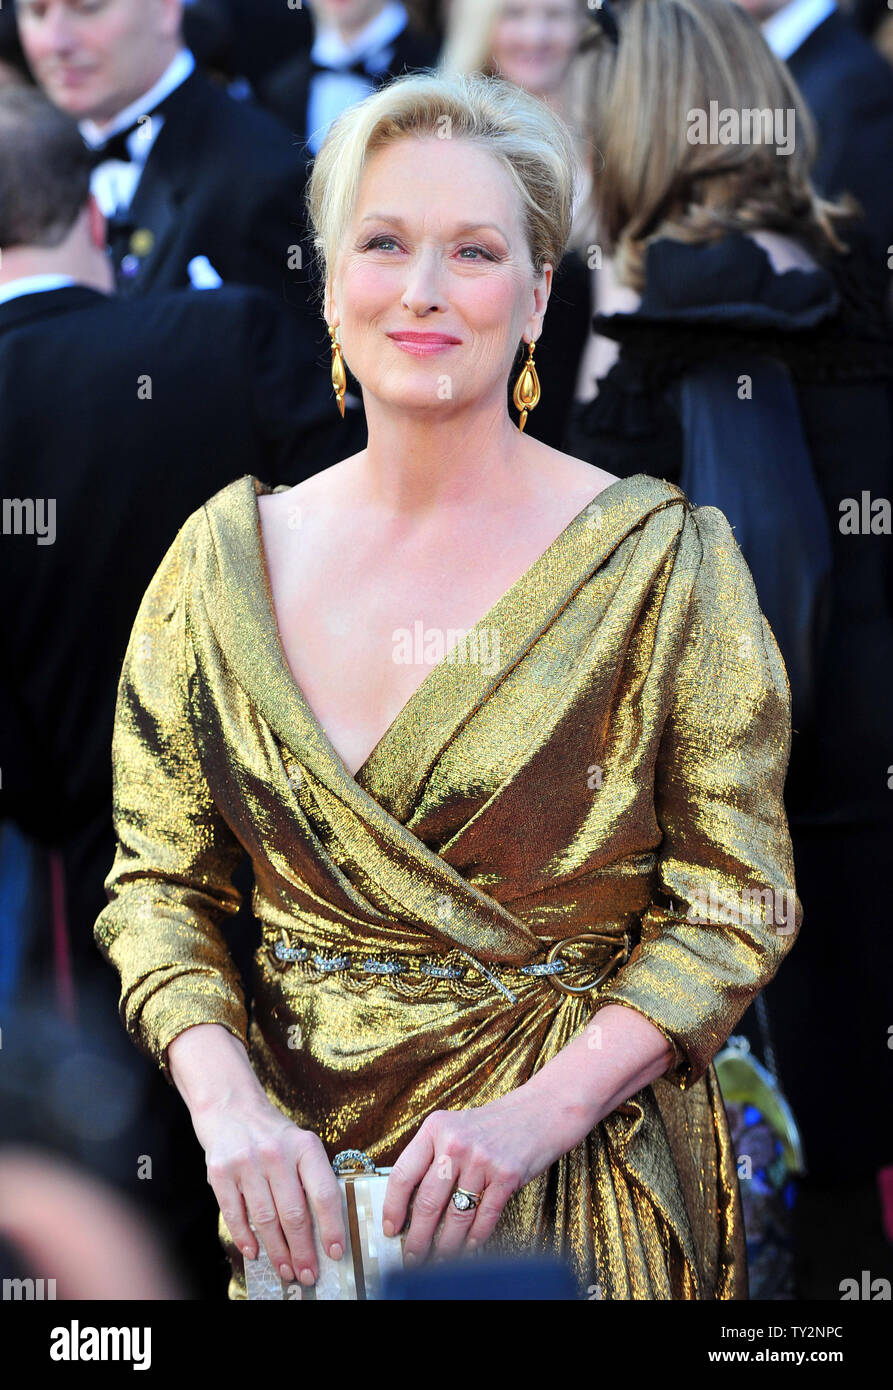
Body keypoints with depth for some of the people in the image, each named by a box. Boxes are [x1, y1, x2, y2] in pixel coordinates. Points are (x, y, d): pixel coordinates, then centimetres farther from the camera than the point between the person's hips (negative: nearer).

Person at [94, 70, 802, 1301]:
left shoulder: (663, 563, -8)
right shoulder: (227, 558, 1)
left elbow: (733, 904, -7)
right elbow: (158, 886, 3)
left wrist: (540, 1113, -19)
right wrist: (228, 1108, -14)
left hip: (581, 1191, -2)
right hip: (301, 1172, 3)